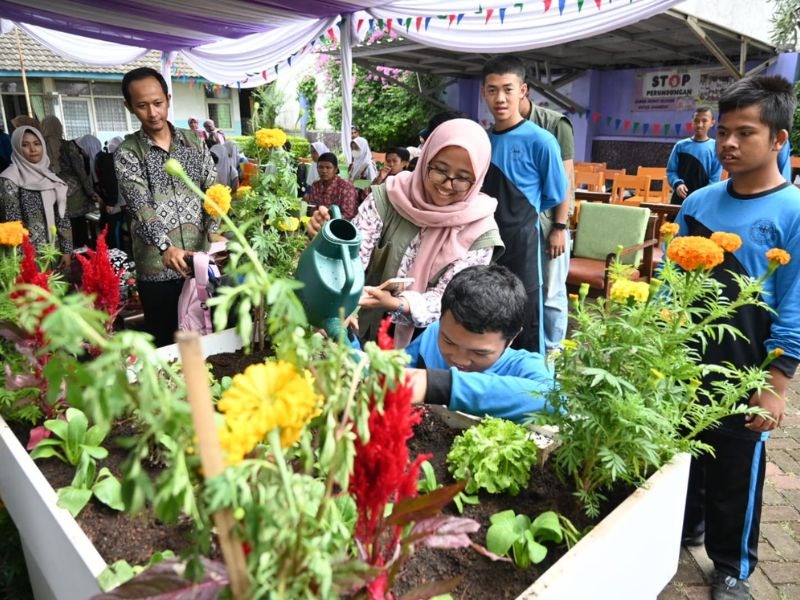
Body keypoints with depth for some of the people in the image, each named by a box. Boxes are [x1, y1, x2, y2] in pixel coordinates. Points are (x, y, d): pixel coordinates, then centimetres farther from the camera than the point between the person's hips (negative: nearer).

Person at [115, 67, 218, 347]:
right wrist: (165, 247, -32)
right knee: (165, 343, 9)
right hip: (157, 266, -2)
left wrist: (215, 231, -16)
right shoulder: (127, 153, -3)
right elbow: (139, 205, -16)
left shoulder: (194, 142, 7)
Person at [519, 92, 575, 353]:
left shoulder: (556, 124, -6)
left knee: (551, 291, 4)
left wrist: (560, 227, -12)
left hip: (548, 220, -3)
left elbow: (565, 178, -7)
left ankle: (552, 353, 18)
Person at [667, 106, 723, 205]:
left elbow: (715, 178, -2)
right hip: (680, 199, 2)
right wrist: (677, 183, -13)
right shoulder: (681, 146, 4)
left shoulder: (715, 147, -1)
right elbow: (671, 170, 7)